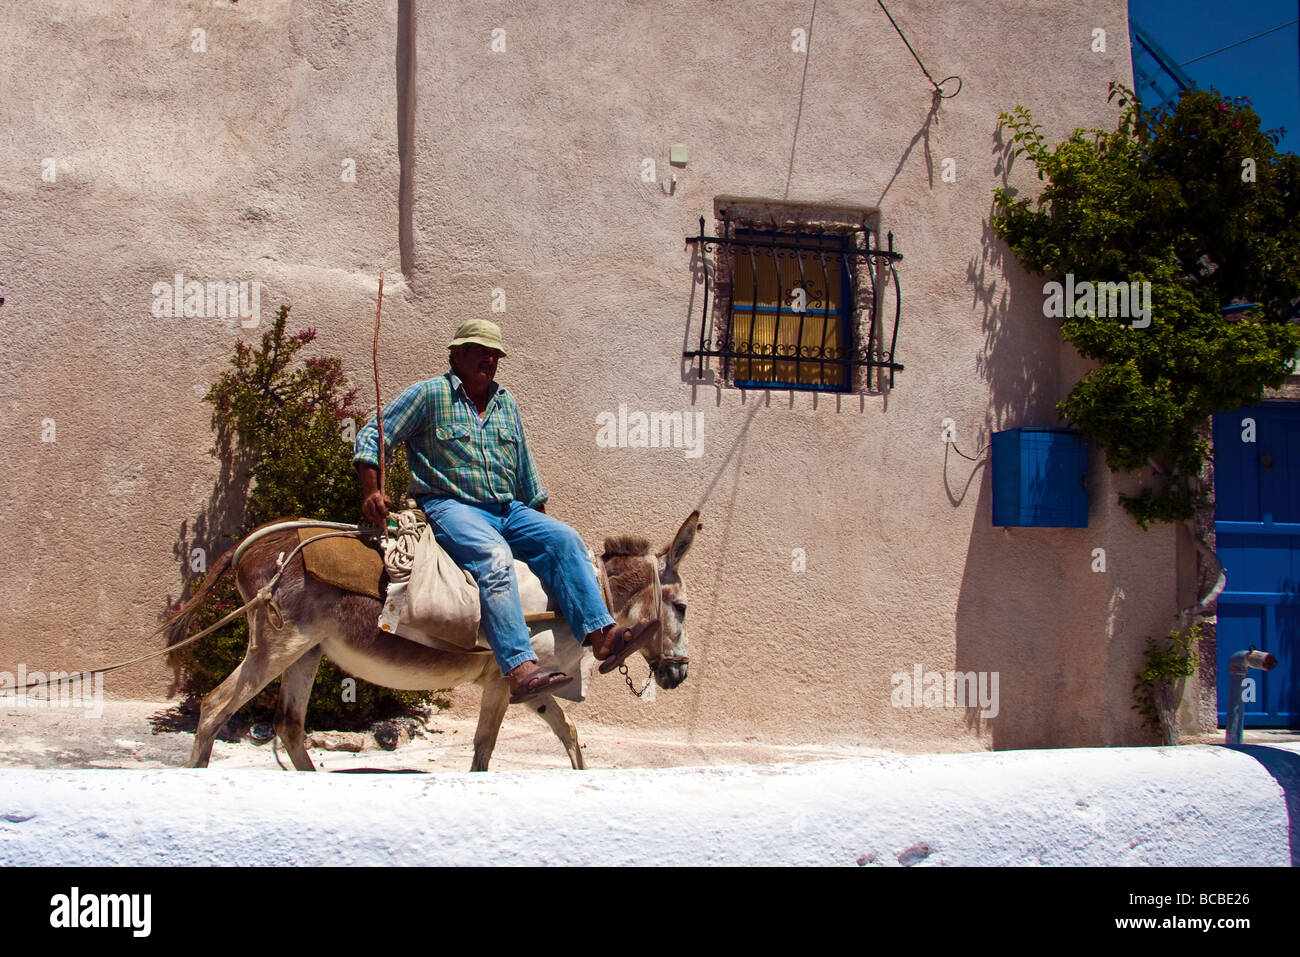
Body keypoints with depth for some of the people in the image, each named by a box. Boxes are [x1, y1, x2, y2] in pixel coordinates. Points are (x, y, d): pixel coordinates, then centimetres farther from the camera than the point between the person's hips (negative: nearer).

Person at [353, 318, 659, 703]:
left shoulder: (506, 403, 21)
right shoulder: (429, 393, 3)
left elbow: (525, 470, 29)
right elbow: (372, 436, 0)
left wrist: (539, 518, 24)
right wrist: (372, 491, -13)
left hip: (508, 509, 6)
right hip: (450, 506, -6)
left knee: (563, 539, -19)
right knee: (494, 556, -35)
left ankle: (601, 634, -32)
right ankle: (520, 669, -48)